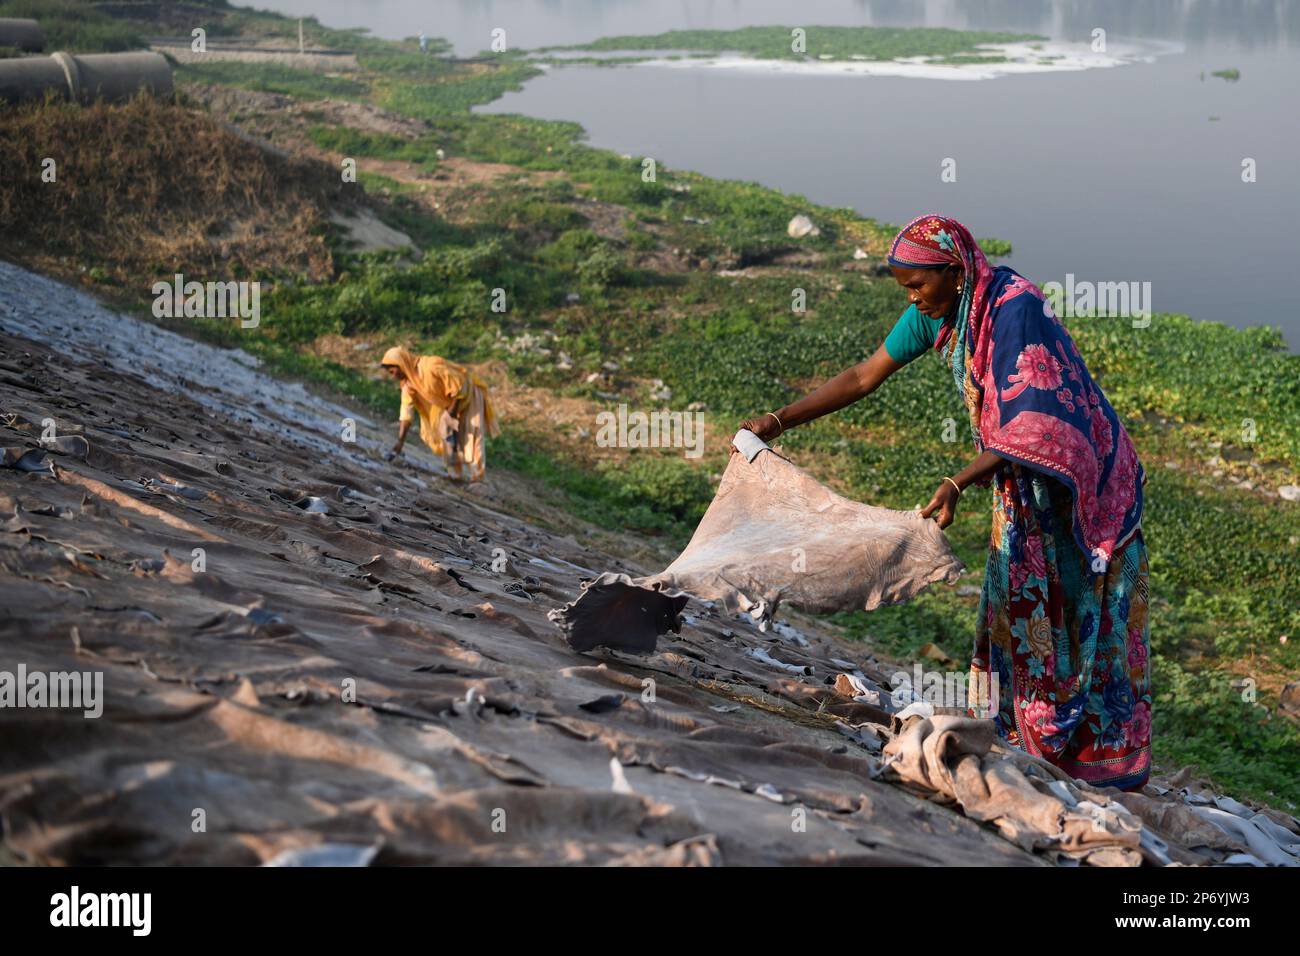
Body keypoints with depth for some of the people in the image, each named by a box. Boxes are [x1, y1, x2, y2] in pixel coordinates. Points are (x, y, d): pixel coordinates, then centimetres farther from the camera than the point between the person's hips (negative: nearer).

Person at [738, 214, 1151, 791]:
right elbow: (865, 377, 3)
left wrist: (958, 485, -44)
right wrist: (778, 421, -1)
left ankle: (1110, 770, 10)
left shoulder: (1014, 309, -27)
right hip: (1021, 484, 8)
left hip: (1081, 478, -8)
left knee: (1083, 620, -1)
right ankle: (1027, 753, 21)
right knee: (1016, 615, 11)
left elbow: (1030, 426, -33)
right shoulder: (938, 311, -3)